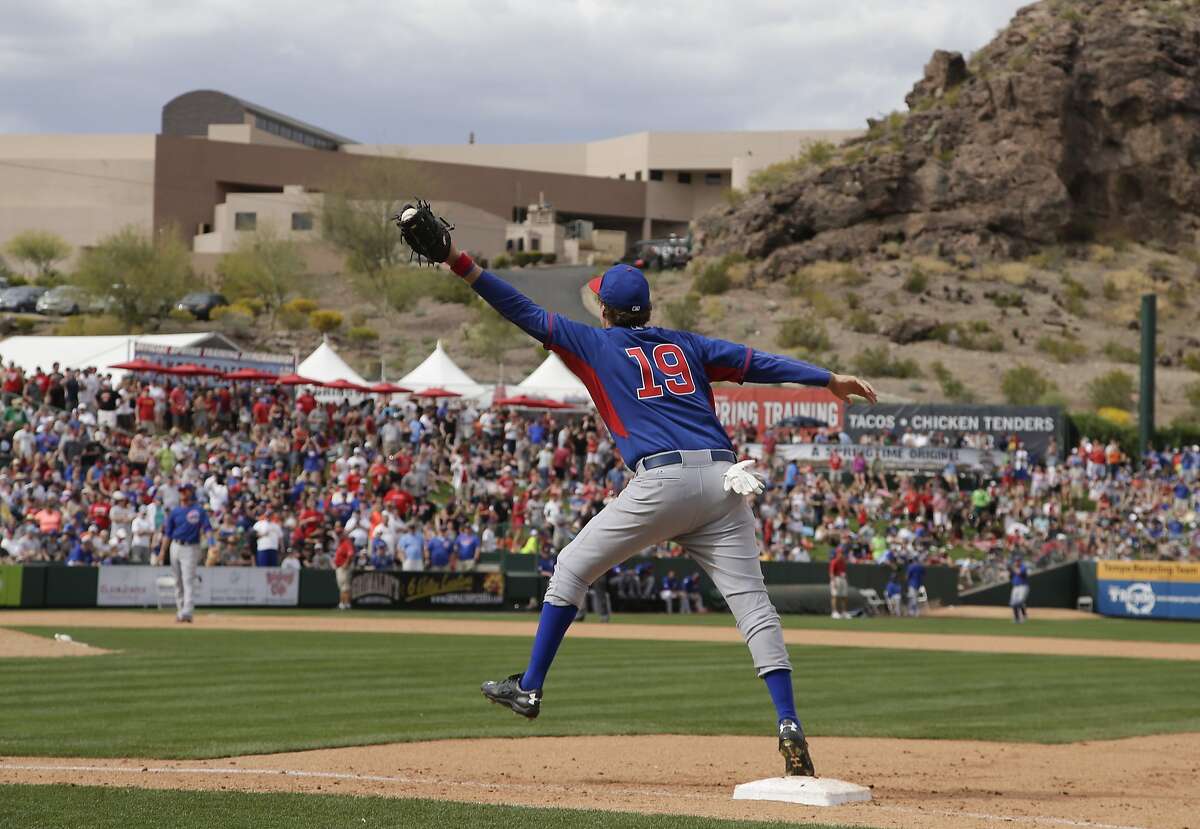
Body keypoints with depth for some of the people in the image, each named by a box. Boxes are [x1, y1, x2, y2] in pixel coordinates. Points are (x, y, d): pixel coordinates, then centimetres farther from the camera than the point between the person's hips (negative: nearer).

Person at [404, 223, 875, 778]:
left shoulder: (596, 344, 13)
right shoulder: (686, 345, 22)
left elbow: (524, 313, 9)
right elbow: (759, 363, 14)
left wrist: (461, 266, 8)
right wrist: (829, 380, 14)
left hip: (662, 481, -4)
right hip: (724, 478, 4)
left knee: (572, 568, 16)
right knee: (752, 602, -2)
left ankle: (529, 688, 20)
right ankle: (789, 727, -14)